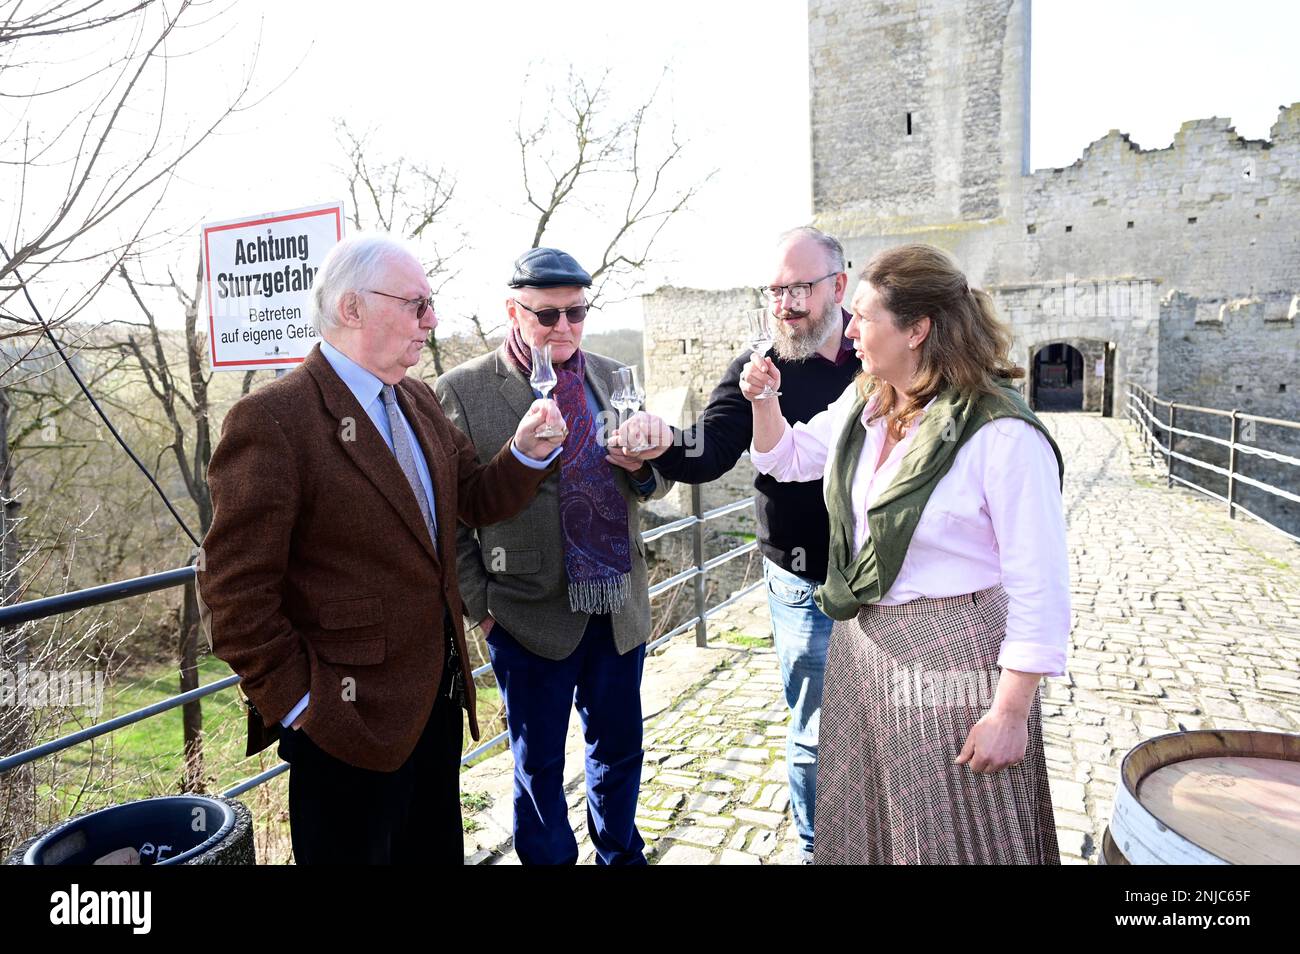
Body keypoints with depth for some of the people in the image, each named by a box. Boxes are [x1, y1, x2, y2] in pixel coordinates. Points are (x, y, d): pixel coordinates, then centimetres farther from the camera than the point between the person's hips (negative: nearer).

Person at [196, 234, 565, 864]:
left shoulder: (419, 403, 7)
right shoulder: (272, 421, -19)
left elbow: (475, 500, 11)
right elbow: (234, 594, -19)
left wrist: (528, 451, -7)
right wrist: (298, 705, -15)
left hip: (438, 695, 8)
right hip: (351, 719, -7)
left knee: (438, 852, 24)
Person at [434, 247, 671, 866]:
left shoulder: (612, 378, 6)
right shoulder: (462, 390, -8)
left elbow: (654, 486, 12)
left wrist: (641, 467, -11)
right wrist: (479, 607, -8)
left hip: (619, 605, 5)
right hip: (532, 613, -4)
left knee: (619, 748, 20)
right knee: (539, 765, 13)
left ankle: (621, 855, 42)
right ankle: (548, 857, 37)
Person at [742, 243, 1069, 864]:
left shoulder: (1002, 434, -22)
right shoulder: (863, 404, 2)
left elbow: (1040, 591, -19)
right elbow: (790, 457, 20)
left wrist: (1011, 713, -18)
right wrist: (763, 400, 1)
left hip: (953, 658, -7)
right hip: (859, 646, 7)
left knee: (952, 840, 12)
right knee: (862, 827, 23)